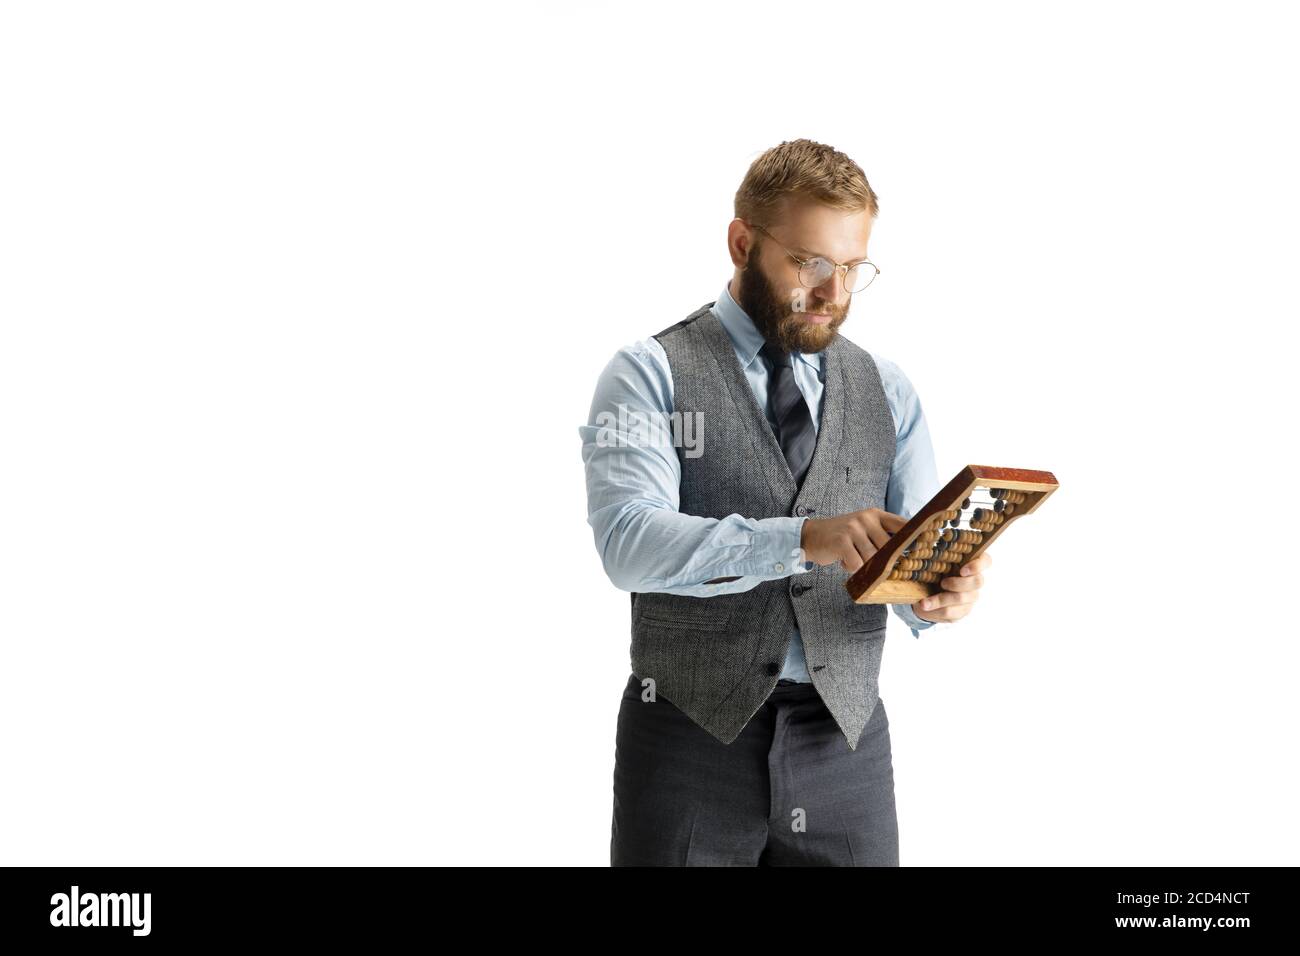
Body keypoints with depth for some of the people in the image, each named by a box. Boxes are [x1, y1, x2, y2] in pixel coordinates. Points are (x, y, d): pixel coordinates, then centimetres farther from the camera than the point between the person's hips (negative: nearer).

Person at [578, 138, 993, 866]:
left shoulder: (888, 390, 9)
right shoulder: (650, 375, -3)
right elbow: (628, 541, -18)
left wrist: (942, 591, -18)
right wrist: (802, 538, -30)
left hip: (848, 746, 4)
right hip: (693, 742, -3)